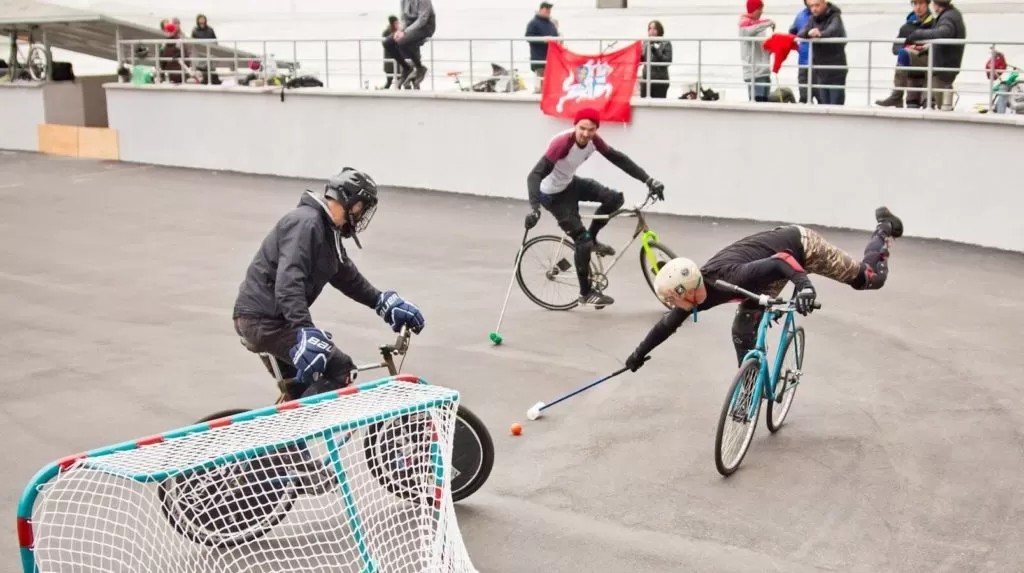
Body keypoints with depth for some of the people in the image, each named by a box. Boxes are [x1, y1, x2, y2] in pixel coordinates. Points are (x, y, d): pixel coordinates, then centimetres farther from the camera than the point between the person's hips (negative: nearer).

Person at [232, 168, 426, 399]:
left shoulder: (327, 230, 14)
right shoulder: (306, 223, -19)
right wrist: (305, 333, -41)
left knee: (300, 391, 22)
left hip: (268, 319, 11)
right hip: (264, 320, -11)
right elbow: (288, 283, -31)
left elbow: (347, 276, 26)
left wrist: (383, 302, 17)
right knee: (339, 369, -15)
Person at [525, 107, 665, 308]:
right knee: (582, 240, -10)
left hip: (570, 184, 7)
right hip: (553, 194, -7)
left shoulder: (593, 140, -15)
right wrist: (534, 208, -53)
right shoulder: (562, 143, -35)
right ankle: (586, 293, 7)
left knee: (614, 198, -6)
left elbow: (618, 159, -6)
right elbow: (535, 175, -40)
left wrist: (648, 180, -11)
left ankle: (592, 240, 16)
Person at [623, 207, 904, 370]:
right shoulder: (696, 293, -17)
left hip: (800, 244, -7)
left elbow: (782, 259, -48)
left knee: (869, 278, 4)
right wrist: (639, 353, 9)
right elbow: (668, 324, 0)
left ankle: (884, 229, 30)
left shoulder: (730, 278, -42)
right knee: (743, 331, 0)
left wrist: (803, 283, -64)